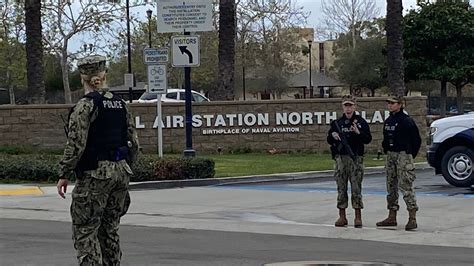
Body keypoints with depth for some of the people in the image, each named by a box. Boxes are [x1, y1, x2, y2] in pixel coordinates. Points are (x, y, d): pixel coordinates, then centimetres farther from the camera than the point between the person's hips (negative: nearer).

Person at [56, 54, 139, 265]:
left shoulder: (85, 105, -11)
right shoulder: (120, 104, 8)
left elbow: (76, 144, -16)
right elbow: (133, 143, 11)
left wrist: (64, 175, -8)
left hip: (94, 174, -7)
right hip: (120, 172, 7)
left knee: (85, 231, -1)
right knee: (110, 229, 15)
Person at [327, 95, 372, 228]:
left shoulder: (361, 122, 4)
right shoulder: (337, 123, 12)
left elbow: (368, 139, -1)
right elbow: (329, 140, 16)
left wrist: (358, 132, -17)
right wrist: (333, 136, -6)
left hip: (356, 158, -3)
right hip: (340, 158, 3)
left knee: (356, 187, -3)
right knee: (341, 188, 4)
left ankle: (358, 216, 2)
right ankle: (342, 216, 9)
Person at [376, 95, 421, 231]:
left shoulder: (406, 121, -10)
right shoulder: (388, 121, 13)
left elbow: (416, 139, -7)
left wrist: (410, 155, -3)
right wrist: (386, 151, 13)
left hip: (403, 155, -8)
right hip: (390, 155, 8)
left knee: (406, 186, -12)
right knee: (391, 186, 11)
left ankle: (412, 219, -12)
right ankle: (392, 217, 18)